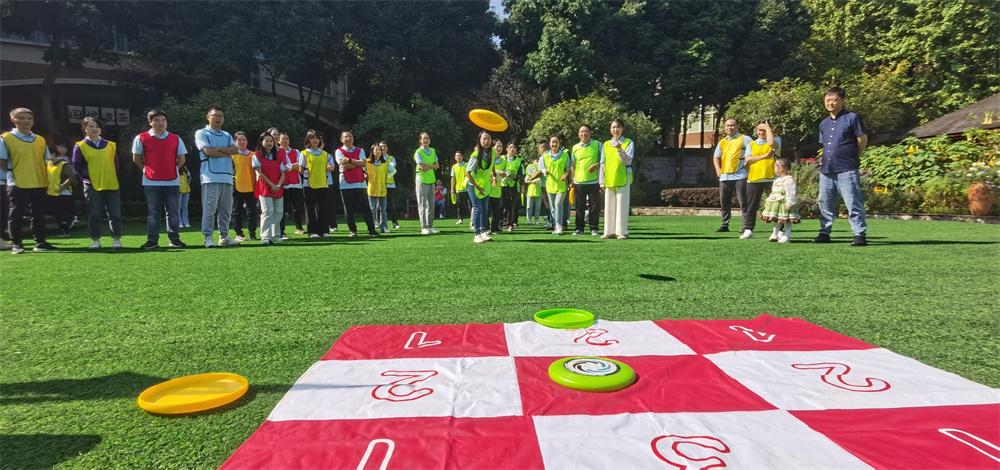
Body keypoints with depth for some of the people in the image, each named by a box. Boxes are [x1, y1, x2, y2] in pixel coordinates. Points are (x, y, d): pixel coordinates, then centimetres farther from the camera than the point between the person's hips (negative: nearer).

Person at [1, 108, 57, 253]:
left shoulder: (40, 140, 10)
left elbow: (47, 161, 15)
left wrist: (47, 177, 7)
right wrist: (12, 172, -9)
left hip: (39, 184, 4)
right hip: (17, 184, -4)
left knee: (39, 215, 8)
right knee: (16, 215, 2)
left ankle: (40, 242, 14)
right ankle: (16, 244, 10)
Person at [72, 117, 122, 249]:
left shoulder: (111, 145, 10)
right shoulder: (80, 146, 3)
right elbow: (77, 166, 2)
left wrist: (114, 178, 4)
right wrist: (86, 179, -5)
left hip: (112, 185, 2)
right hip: (92, 186, -2)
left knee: (115, 213, 1)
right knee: (94, 215, 2)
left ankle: (116, 239, 7)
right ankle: (95, 240, 11)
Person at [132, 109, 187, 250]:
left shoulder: (175, 138, 7)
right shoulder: (141, 138, 3)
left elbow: (181, 159, 13)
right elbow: (136, 158, 10)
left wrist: (172, 169, 7)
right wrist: (147, 169, 6)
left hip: (172, 181, 1)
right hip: (151, 182, -1)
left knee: (173, 212, 5)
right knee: (153, 212, 4)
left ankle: (174, 239, 10)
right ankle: (152, 240, 8)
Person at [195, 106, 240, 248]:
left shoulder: (227, 135, 22)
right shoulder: (202, 133, 5)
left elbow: (235, 149, 4)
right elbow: (208, 151, -10)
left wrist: (217, 148, -6)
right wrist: (228, 153, 0)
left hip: (227, 176, 6)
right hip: (211, 176, -5)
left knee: (226, 209, 6)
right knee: (209, 209, -7)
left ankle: (224, 236, 13)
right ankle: (208, 238, -4)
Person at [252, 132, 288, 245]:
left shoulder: (279, 155, 11)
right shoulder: (257, 155, 1)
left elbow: (283, 173, 7)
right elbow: (259, 173, -6)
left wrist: (279, 185, -9)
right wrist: (271, 184, -12)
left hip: (278, 188, 4)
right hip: (264, 188, -4)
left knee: (278, 212, 5)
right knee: (268, 211, -13)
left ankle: (275, 236, 17)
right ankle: (265, 237, -12)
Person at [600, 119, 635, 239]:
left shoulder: (629, 143, 3)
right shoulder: (606, 145, 12)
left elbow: (628, 160, -10)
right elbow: (602, 164, 11)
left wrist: (619, 149, -25)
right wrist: (602, 181, 6)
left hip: (623, 179, -3)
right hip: (609, 180, 3)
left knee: (622, 206, -3)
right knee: (609, 206, 5)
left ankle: (622, 231, 2)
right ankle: (609, 231, 12)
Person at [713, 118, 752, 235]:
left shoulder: (744, 139, 3)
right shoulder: (722, 142, 18)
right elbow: (716, 157, 19)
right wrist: (718, 169, 5)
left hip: (739, 175, -5)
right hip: (724, 176, 5)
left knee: (743, 202, -6)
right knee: (724, 201, 8)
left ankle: (747, 226, -4)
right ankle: (724, 225, 16)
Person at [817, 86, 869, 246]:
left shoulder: (852, 117, -3)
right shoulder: (824, 124, 17)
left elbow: (863, 140, -1)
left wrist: (853, 157, 7)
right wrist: (825, 160, 13)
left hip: (847, 170, -7)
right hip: (826, 170, 7)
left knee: (853, 203, -6)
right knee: (825, 204, 11)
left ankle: (860, 235, -3)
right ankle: (824, 233, 20)